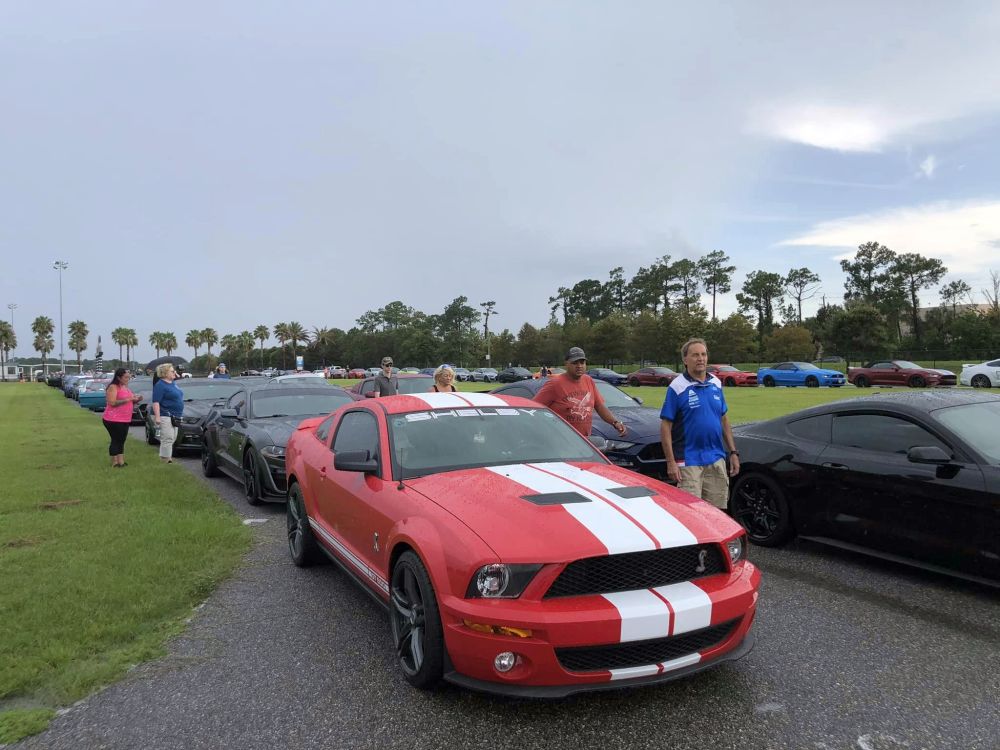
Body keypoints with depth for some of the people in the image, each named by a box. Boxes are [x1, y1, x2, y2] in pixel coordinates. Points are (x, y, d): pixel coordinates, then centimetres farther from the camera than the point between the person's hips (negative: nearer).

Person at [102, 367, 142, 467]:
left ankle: (121, 462, 14)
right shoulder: (113, 387, -11)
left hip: (125, 420, 8)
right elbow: (112, 402, -22)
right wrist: (128, 399, -24)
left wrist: (136, 400, 6)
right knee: (116, 441, -4)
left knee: (121, 441, 10)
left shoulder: (125, 387, 15)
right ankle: (114, 463, 1)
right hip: (114, 420, -8)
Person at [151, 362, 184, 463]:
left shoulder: (173, 383, 16)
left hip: (175, 417, 10)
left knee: (172, 439, 13)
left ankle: (169, 459, 20)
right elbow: (156, 402, -19)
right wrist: (157, 417, -24)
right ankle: (165, 461, -10)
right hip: (165, 417, -10)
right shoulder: (160, 385, -12)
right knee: (167, 439, -12)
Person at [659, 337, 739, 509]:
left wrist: (733, 453, 12)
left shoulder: (716, 384, 9)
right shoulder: (677, 387, -8)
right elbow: (666, 426, -10)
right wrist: (670, 462, -15)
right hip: (688, 462, -5)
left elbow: (724, 419, 17)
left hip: (717, 460, 5)